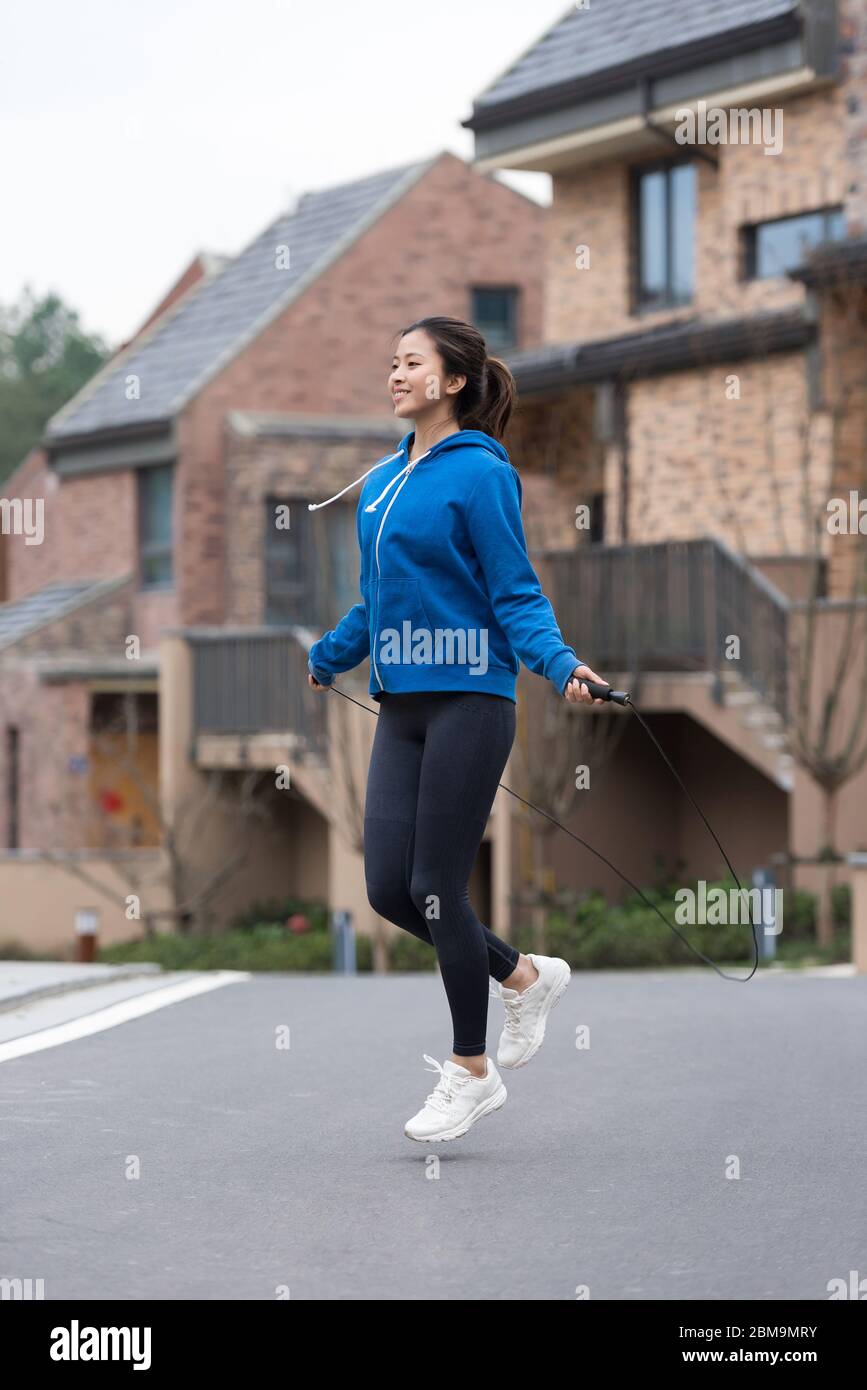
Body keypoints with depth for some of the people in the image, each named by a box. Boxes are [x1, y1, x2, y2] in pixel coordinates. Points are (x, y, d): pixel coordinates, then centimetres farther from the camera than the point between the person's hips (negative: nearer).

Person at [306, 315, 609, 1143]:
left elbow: (516, 595, -10)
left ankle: (471, 1073, 11)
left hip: (468, 700, -7)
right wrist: (323, 660, 39)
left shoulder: (479, 474, -8)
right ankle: (524, 978, 26)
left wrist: (560, 665, -26)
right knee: (389, 888, 2)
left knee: (437, 888, -4)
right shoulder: (381, 482, 14)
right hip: (401, 706, 7)